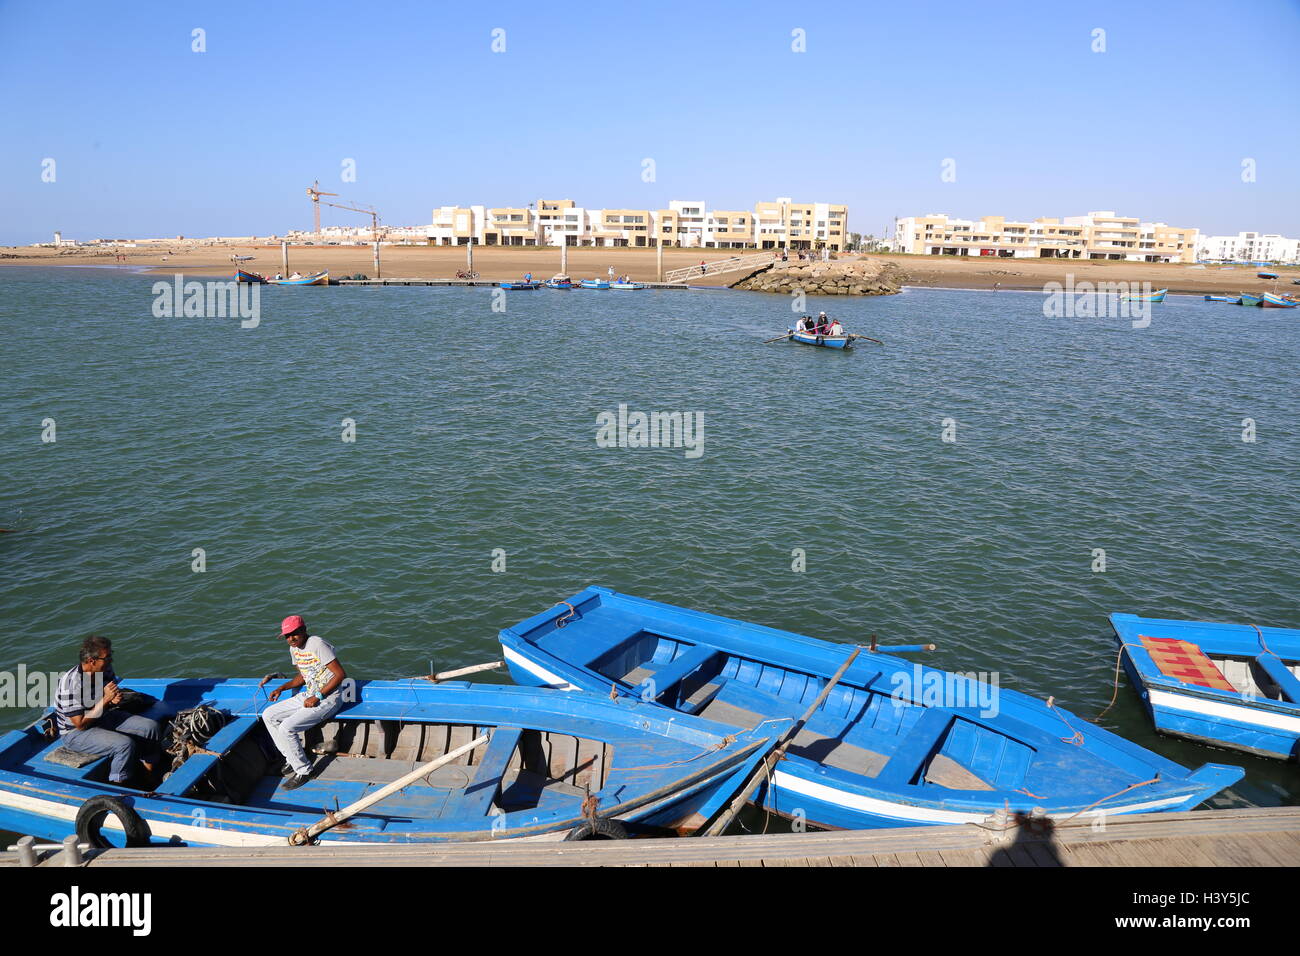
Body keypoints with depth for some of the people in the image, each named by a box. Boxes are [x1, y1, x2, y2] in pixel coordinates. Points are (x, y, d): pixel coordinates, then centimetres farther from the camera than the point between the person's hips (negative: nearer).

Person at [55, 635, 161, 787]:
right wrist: (105, 700, -26)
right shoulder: (71, 683, -28)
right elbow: (80, 723, -25)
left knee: (152, 727, -5)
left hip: (105, 718, 8)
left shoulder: (106, 670, -6)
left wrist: (115, 699, -9)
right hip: (76, 733, -8)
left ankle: (151, 777, 9)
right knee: (126, 744, -29)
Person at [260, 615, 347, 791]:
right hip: (309, 695, 9)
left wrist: (318, 697, -22)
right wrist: (282, 688, 6)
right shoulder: (294, 649, 8)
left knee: (287, 727, -21)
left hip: (328, 698, -9)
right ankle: (292, 759, 13)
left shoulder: (317, 645, -20)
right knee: (268, 715, 6)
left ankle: (303, 771, -3)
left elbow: (340, 675, -22)